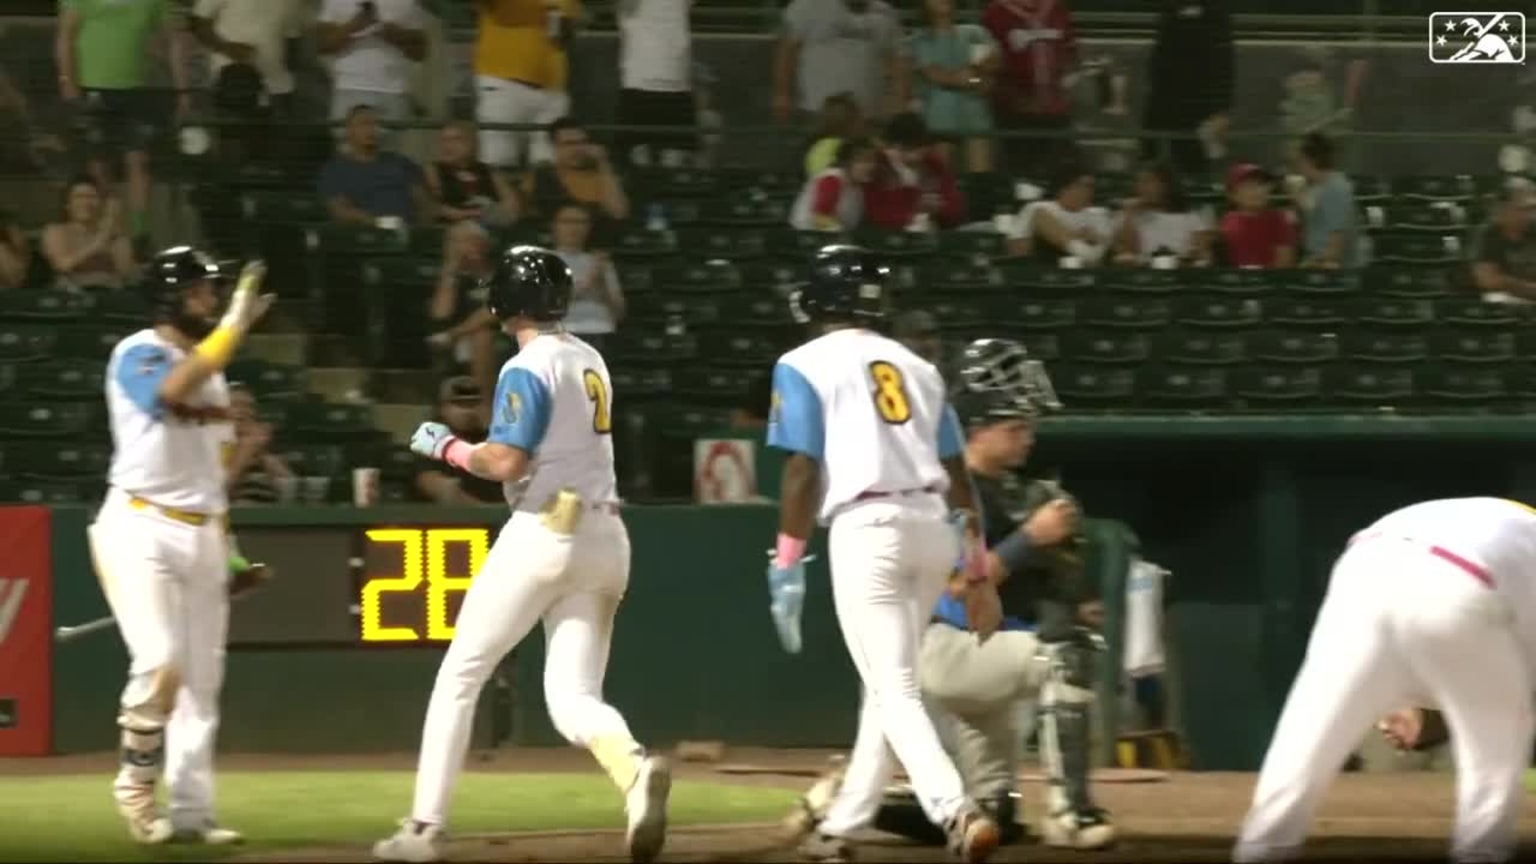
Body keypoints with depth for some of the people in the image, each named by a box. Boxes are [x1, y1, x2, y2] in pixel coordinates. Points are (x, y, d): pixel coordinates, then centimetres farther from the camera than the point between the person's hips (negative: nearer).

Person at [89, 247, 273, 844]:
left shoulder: (209, 363, 16)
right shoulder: (138, 355, -8)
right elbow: (172, 392, -31)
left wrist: (226, 545, 16)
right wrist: (235, 324, -30)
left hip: (202, 532, 8)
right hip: (141, 526, -8)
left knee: (202, 677, 4)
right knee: (160, 662, -20)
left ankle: (191, 811, 8)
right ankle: (137, 783, -1)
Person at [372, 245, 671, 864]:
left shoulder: (528, 369, -10)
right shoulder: (589, 360, 15)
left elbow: (506, 464, -18)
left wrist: (448, 448, -1)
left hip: (543, 532, -7)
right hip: (605, 536, 7)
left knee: (460, 674, 5)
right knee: (574, 697, 3)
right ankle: (634, 767, -30)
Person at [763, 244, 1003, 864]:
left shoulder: (807, 365, 3)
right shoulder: (916, 367, 18)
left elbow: (803, 472, -7)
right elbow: (957, 474, 16)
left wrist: (786, 566, -3)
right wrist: (976, 572, 19)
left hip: (867, 528, -6)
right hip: (933, 527, 6)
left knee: (895, 689, -6)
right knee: (889, 680, 18)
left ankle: (956, 811, -25)